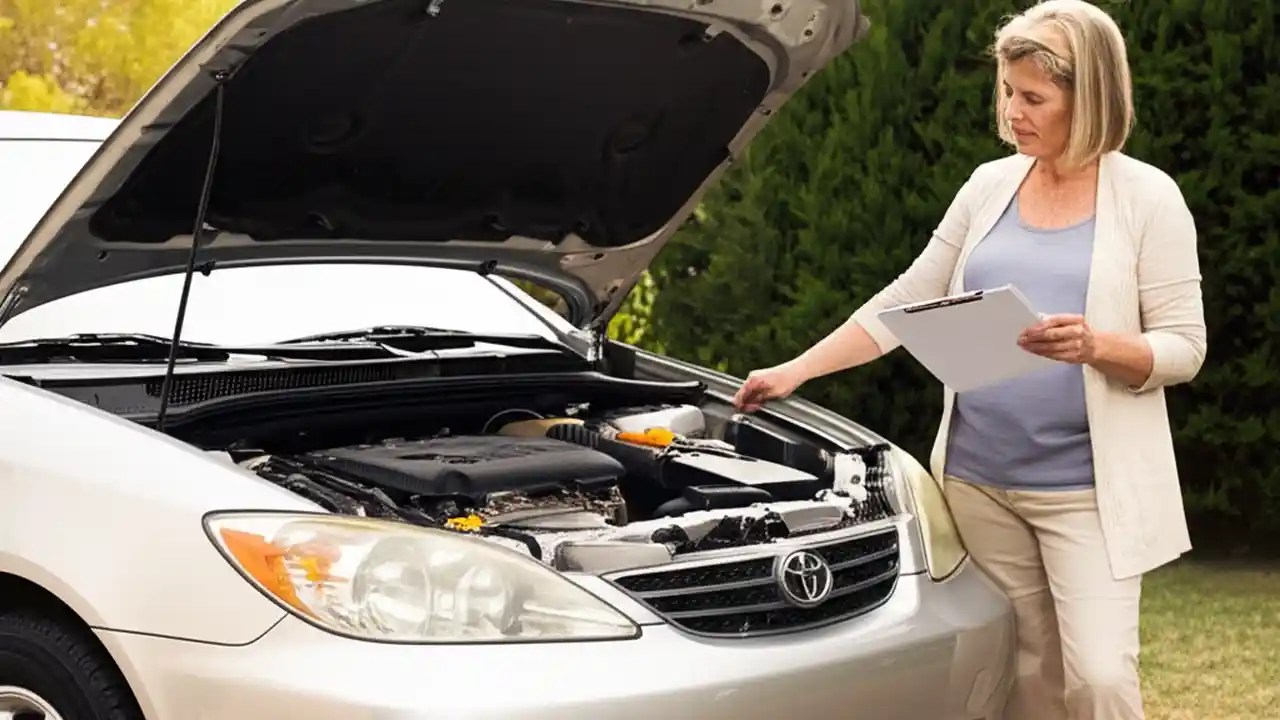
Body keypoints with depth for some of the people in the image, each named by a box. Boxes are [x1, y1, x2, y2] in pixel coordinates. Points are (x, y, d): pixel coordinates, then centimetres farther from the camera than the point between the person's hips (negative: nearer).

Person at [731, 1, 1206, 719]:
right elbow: (906, 301, 13)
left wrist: (1099, 347, -25)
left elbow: (1183, 348, -5)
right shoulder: (991, 185, 9)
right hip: (979, 476, 4)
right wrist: (795, 371, 9)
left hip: (1086, 486, -4)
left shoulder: (1146, 196, -4)